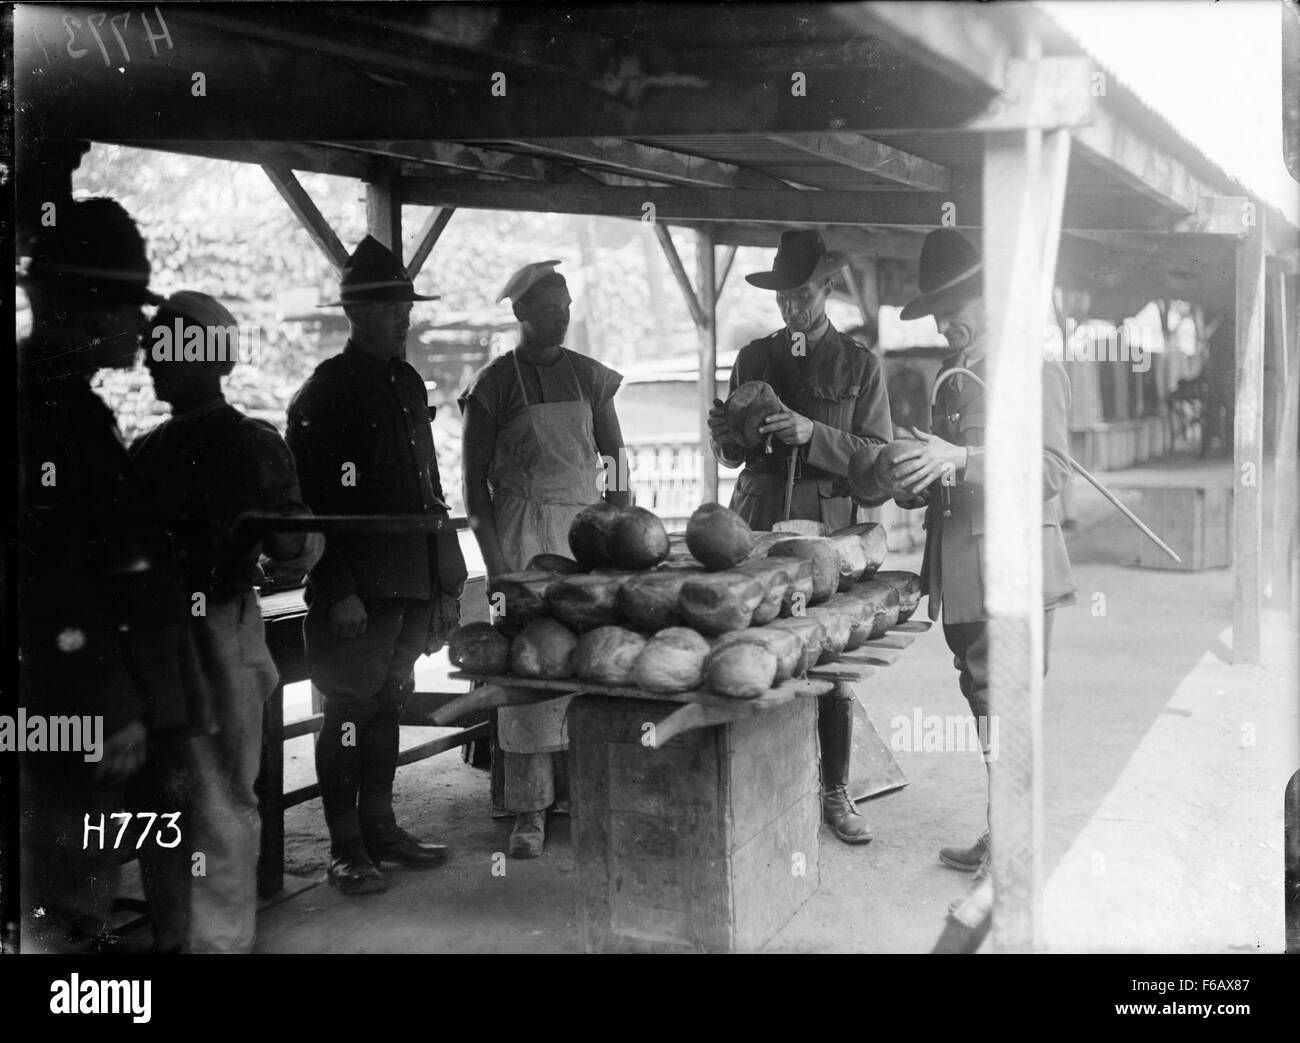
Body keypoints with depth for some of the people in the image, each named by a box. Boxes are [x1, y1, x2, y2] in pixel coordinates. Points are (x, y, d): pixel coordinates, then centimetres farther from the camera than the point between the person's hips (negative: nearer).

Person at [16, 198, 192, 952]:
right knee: (68, 897, 0)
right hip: (80, 717, -9)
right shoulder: (43, 410, -16)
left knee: (84, 882, 18)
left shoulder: (72, 404, 14)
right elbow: (53, 576, -22)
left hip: (95, 703, 9)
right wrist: (109, 710, -21)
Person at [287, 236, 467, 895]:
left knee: (388, 705, 14)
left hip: (412, 584, 7)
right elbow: (313, 503, -11)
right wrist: (339, 593, -17)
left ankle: (380, 829, 25)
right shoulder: (325, 391, -7)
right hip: (357, 587, -7)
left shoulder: (408, 383, 16)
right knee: (350, 707, 1)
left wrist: (448, 582, 15)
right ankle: (346, 850, 11)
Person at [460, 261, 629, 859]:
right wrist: (494, 559, -7)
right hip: (521, 529, -3)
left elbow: (616, 462, 15)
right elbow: (475, 478, 1)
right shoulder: (494, 384, 1)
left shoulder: (590, 377, 12)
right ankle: (530, 810, -1)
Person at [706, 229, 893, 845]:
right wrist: (726, 434, -7)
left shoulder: (860, 364, 10)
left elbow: (877, 454, 2)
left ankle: (835, 794, 12)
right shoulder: (752, 359, 15)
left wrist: (813, 433, -12)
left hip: (830, 524, -1)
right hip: (759, 521, 1)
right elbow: (733, 456, 16)